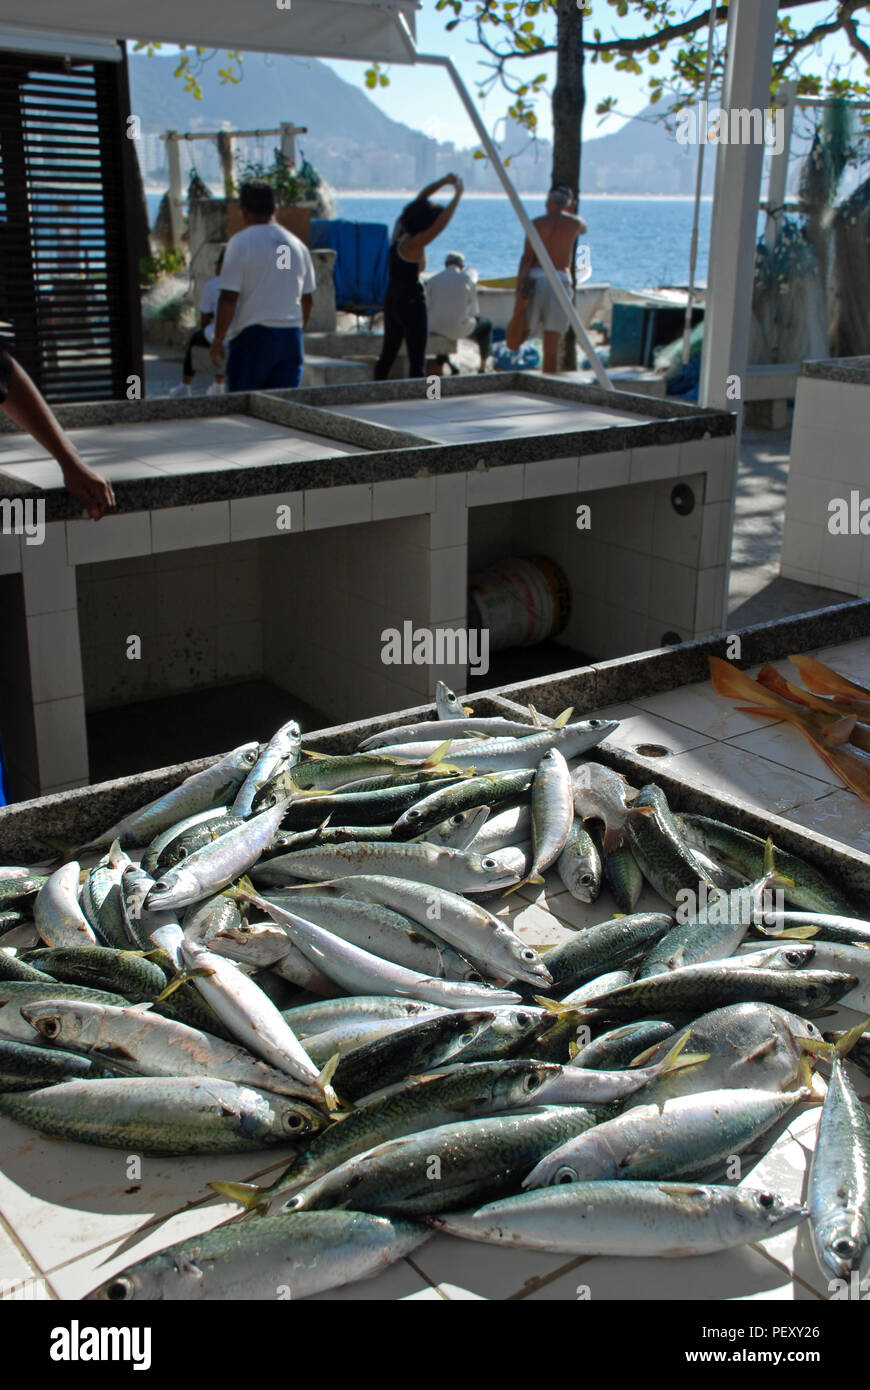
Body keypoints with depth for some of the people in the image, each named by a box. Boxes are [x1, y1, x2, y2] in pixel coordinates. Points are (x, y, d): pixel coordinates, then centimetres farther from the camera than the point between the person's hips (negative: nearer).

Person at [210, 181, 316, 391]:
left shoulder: (240, 242, -7)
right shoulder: (298, 244, 11)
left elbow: (228, 298, -12)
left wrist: (218, 339, -5)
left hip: (252, 336, -5)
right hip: (291, 336, 5)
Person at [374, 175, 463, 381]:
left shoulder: (399, 228, 2)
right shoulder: (413, 244, -21)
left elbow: (421, 197, 11)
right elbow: (441, 224, -29)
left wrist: (444, 182, 4)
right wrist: (457, 195, -23)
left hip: (391, 298, 9)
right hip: (411, 301, -9)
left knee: (387, 355, 17)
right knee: (417, 361, -5)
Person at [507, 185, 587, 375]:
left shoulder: (538, 223, 5)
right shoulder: (574, 222, 10)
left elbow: (527, 258, -6)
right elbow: (583, 229, 37)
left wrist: (518, 291, -11)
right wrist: (570, 211, 51)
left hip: (535, 278, -1)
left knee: (514, 343, 5)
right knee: (551, 346, 3)